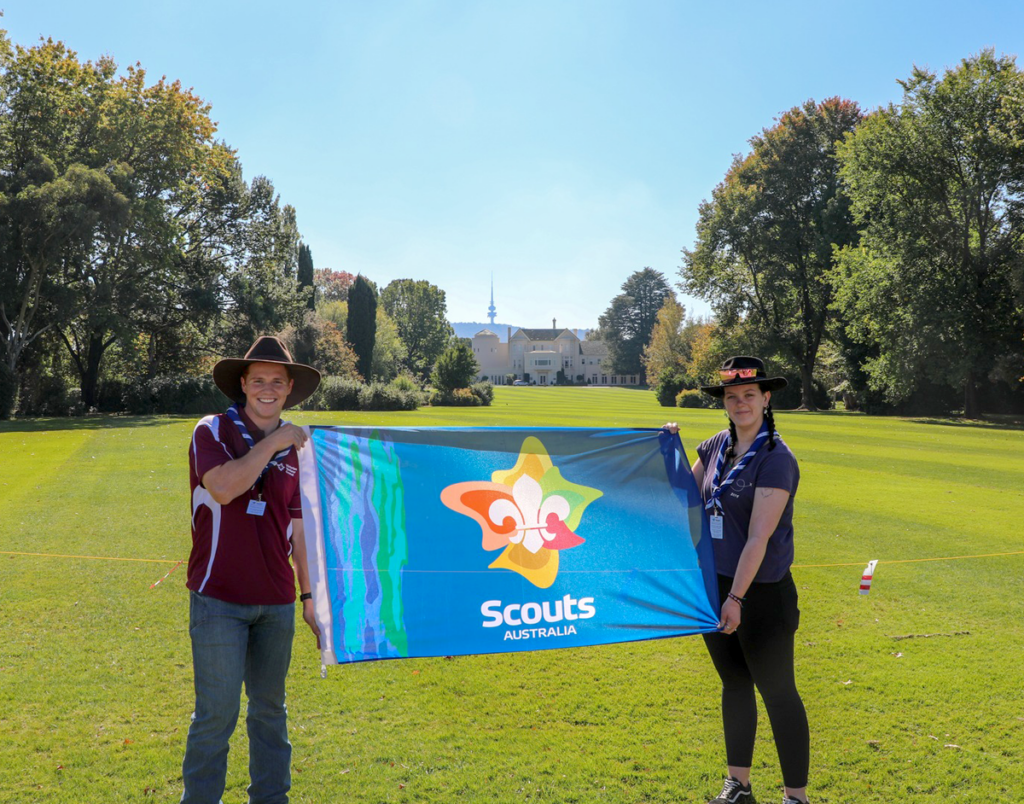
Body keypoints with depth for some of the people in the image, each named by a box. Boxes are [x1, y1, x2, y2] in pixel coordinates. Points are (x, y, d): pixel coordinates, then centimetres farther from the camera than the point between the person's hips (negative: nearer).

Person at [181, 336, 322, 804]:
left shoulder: (294, 448, 10)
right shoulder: (212, 432, -3)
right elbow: (224, 487, -24)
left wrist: (310, 595, 14)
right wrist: (273, 442, -16)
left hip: (276, 603, 5)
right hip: (219, 600, -4)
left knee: (270, 709, 14)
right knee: (216, 712, -1)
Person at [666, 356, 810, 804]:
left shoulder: (775, 460, -16)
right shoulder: (715, 448, 5)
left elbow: (759, 538, -20)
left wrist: (737, 598, -21)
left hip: (762, 592, -7)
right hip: (715, 584, 7)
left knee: (777, 691, 4)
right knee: (734, 684, 18)